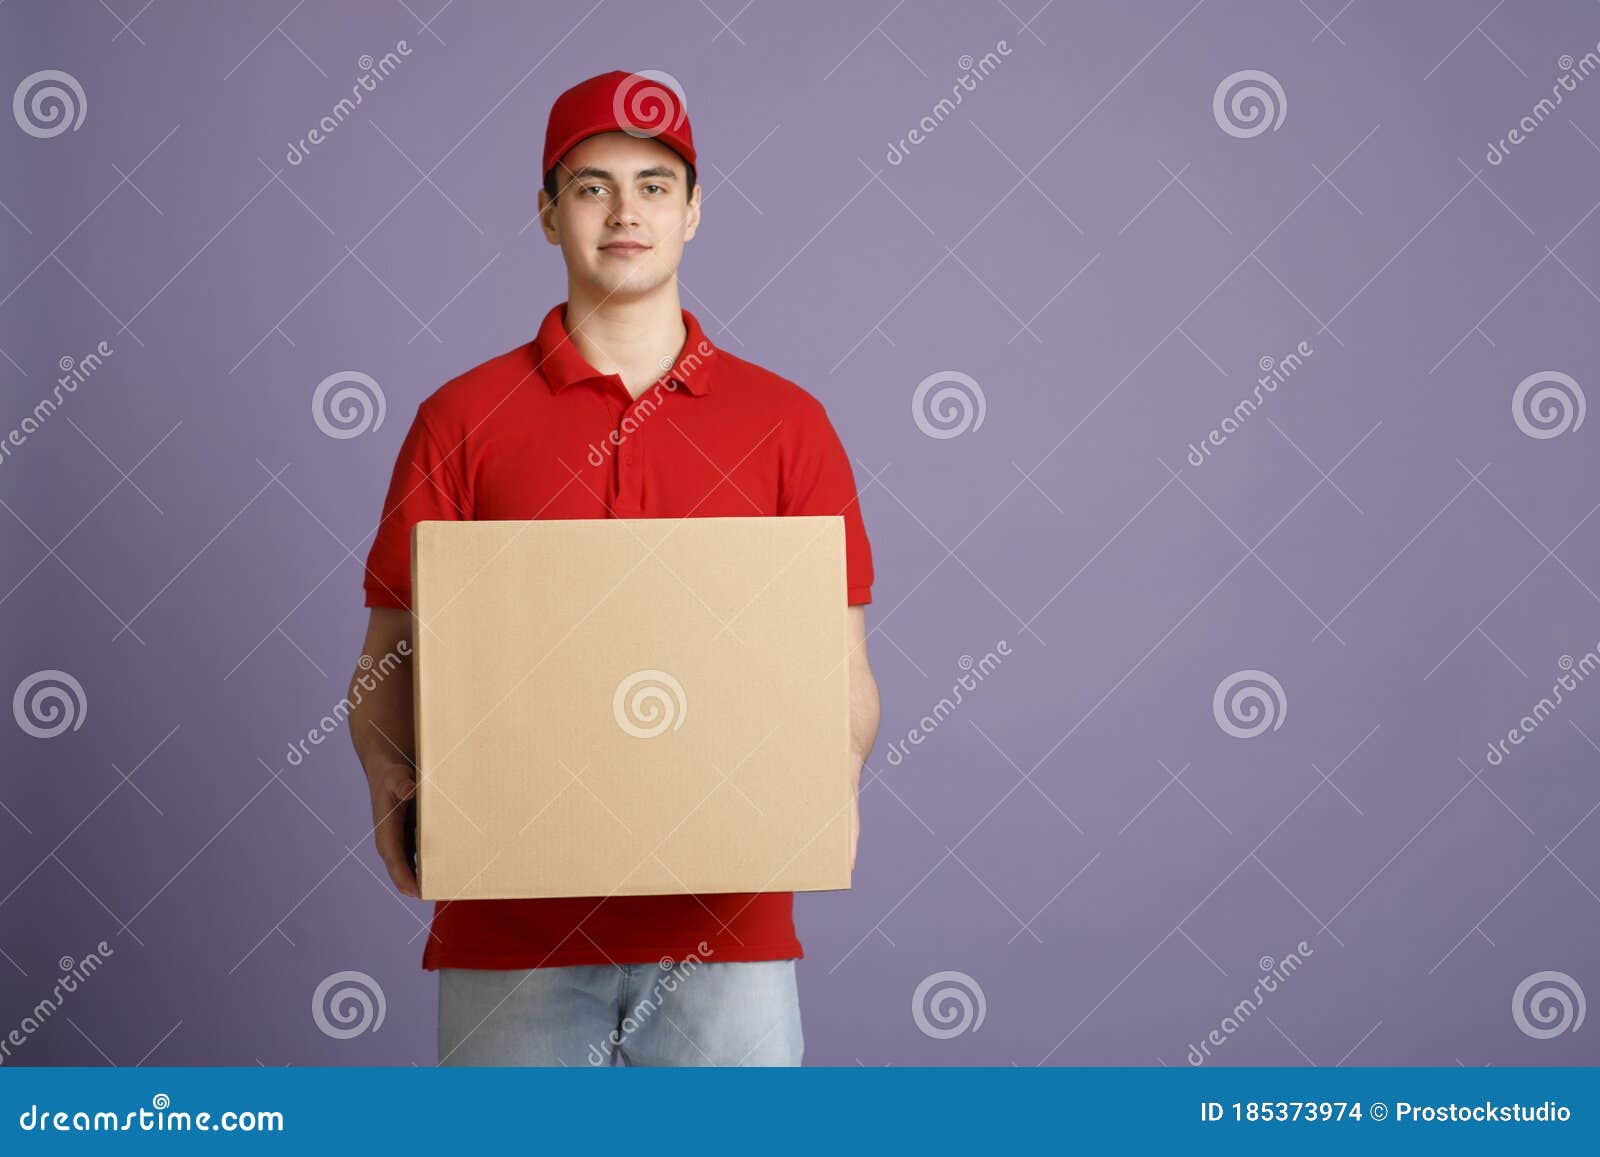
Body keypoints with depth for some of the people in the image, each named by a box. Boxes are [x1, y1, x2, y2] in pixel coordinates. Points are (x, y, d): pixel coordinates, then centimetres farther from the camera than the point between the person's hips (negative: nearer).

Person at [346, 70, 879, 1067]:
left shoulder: (787, 424, 7)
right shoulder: (462, 419, 6)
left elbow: (842, 670, 7)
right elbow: (392, 655, 6)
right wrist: (393, 786, -13)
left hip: (725, 931, 0)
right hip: (511, 922, 0)